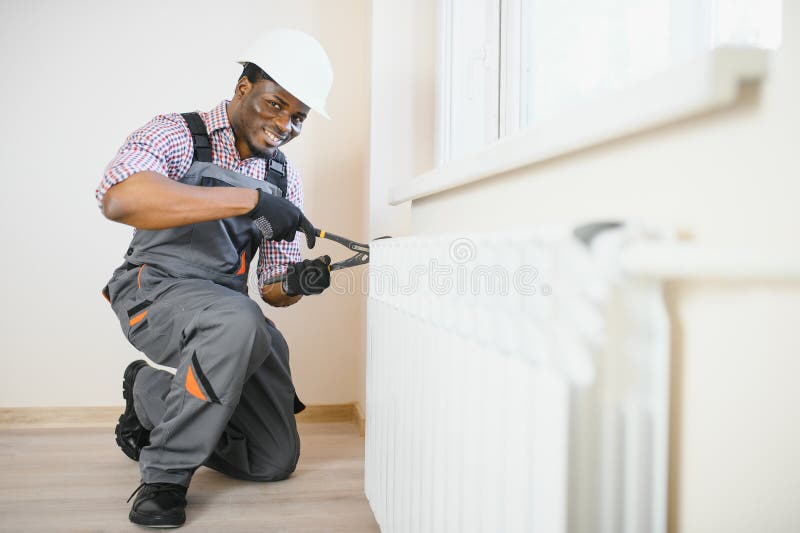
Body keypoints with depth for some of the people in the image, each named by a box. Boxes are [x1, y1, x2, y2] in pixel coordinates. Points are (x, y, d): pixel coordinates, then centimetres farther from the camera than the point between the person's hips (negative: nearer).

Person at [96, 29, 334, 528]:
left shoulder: (286, 177, 8)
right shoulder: (177, 133, -7)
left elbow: (272, 288, 8)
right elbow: (118, 198, -31)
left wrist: (294, 285, -18)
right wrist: (249, 200, -35)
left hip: (232, 309, 6)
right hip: (154, 289, -6)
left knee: (276, 462, 3)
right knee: (238, 320, -39)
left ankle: (153, 393, 22)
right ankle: (165, 472, -17)